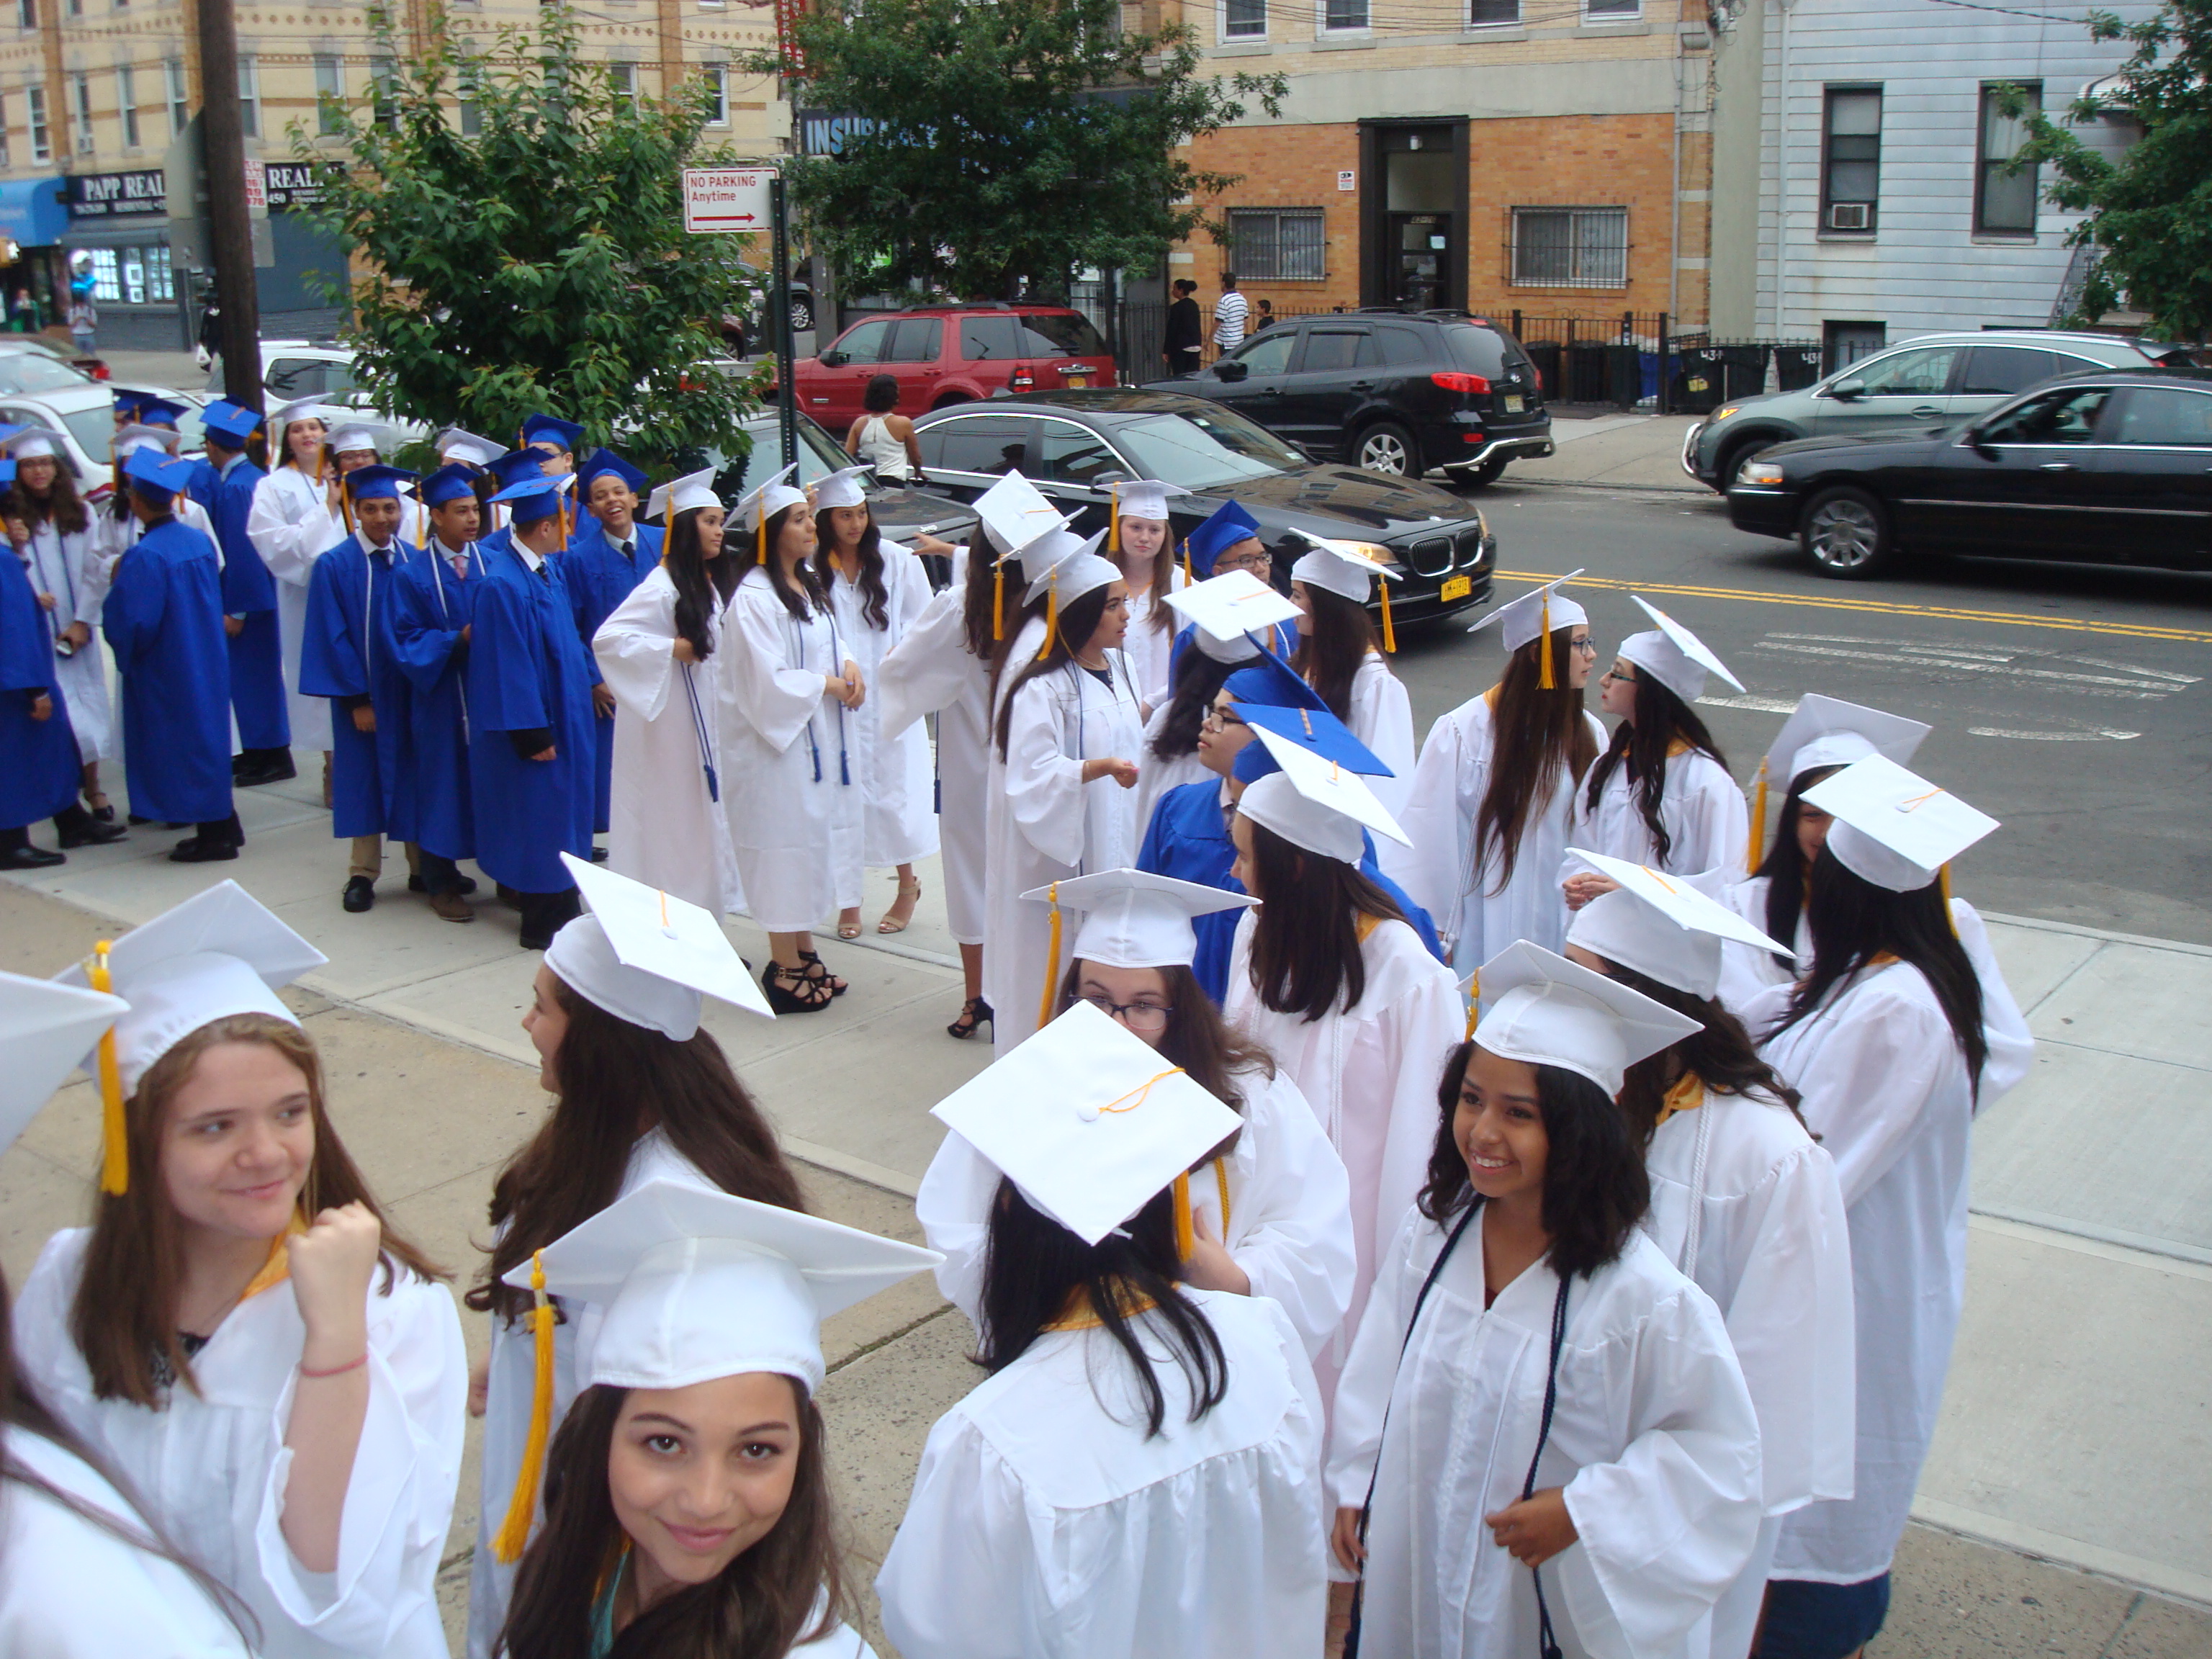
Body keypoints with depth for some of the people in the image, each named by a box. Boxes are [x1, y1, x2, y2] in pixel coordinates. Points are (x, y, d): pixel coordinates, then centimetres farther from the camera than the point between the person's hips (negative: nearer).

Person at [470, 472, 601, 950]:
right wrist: (533, 734, -21)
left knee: (561, 815, 16)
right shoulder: (503, 584, -22)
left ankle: (563, 911, 27)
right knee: (538, 820, 1)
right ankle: (542, 924, 12)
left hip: (564, 713, 9)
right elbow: (508, 665, -22)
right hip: (535, 721, -9)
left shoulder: (546, 570, 5)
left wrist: (592, 678, 15)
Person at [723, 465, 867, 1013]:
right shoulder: (753, 595, -19)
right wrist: (828, 684, -11)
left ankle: (804, 954, 26)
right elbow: (768, 681, -22)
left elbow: (832, 640, 18)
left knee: (814, 840, 14)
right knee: (786, 848, -2)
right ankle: (785, 970, 9)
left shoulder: (808, 582, 9)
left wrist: (850, 667, -3)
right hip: (778, 741, -9)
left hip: (819, 738, 9)